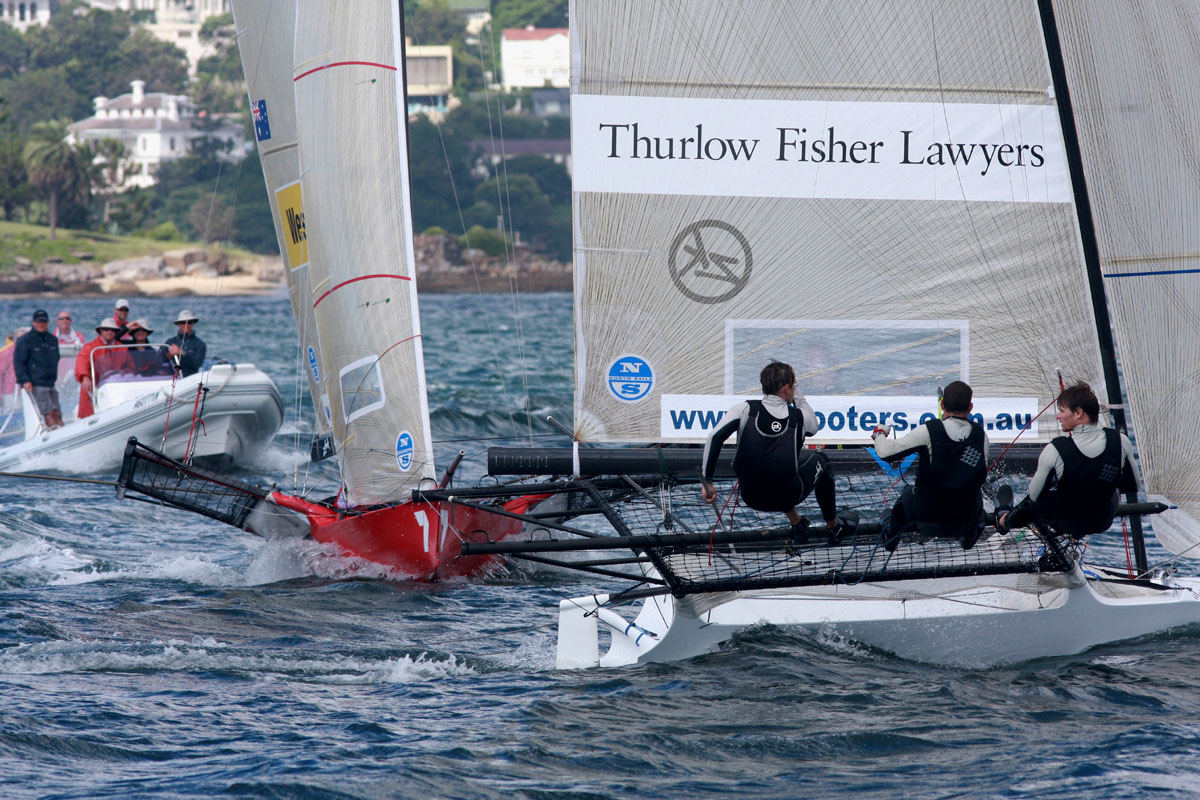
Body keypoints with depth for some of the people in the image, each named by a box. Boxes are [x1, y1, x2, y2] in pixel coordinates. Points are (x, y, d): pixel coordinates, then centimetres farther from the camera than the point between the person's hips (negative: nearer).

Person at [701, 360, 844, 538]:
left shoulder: (745, 409, -10)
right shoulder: (800, 416, -9)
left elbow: (715, 438, -22)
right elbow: (813, 427, 16)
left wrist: (707, 481, -17)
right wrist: (799, 399, 25)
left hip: (751, 499, 2)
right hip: (788, 497, -2)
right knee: (819, 459, 30)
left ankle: (795, 521, 48)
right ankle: (833, 526, 45)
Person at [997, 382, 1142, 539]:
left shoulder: (1054, 451, -28)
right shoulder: (1121, 442, -19)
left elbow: (1035, 495, -14)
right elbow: (1135, 487, -3)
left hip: (1066, 525, -2)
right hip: (1104, 523, 2)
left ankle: (1005, 520, 61)